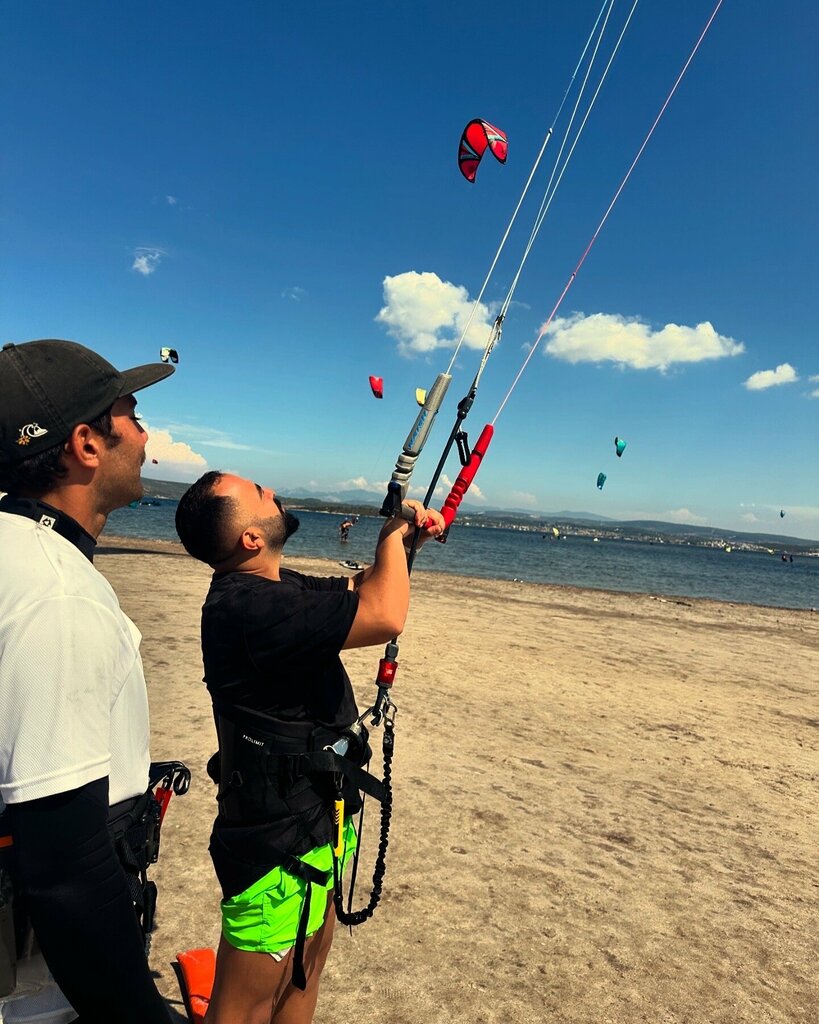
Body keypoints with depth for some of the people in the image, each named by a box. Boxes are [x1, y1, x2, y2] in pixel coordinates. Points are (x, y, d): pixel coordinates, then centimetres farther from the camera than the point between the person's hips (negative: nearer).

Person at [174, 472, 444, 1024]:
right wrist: (394, 533, -18)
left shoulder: (279, 587, 3)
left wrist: (405, 536, 0)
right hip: (279, 843, -9)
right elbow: (385, 616, -35)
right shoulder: (247, 605, -29)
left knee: (302, 978, 26)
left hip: (313, 819, 10)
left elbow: (360, 587, 17)